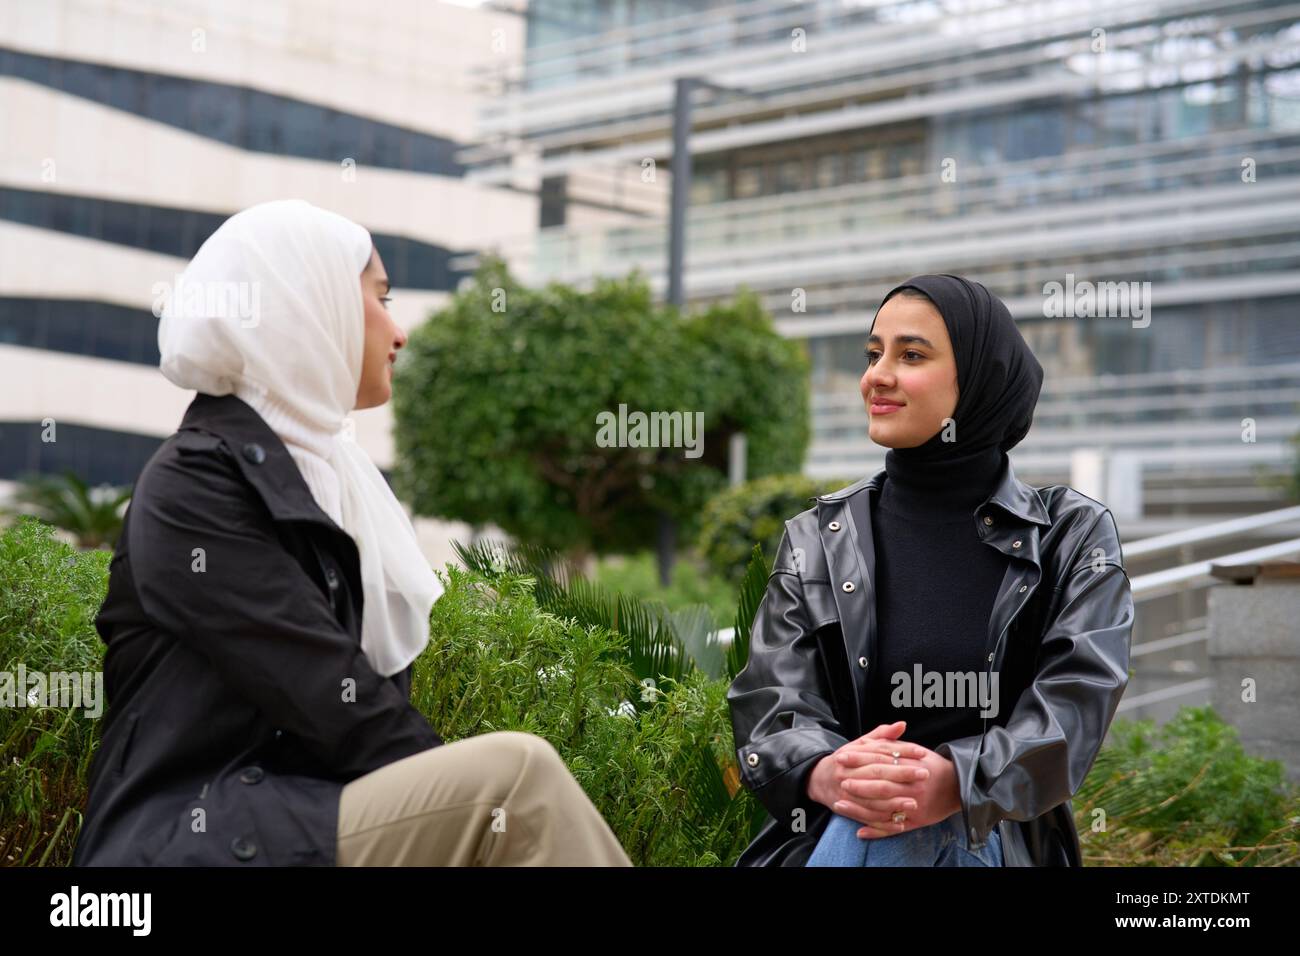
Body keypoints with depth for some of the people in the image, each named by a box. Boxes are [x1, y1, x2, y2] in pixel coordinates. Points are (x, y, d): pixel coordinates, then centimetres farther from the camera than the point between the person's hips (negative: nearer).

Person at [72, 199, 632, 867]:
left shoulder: (331, 472, 17)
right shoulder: (194, 487, -9)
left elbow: (377, 688, 11)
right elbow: (341, 710, -16)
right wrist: (489, 792, -14)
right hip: (199, 836, -8)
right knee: (518, 776, -25)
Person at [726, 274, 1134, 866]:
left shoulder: (1073, 535, 5)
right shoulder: (816, 540, 9)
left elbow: (1077, 698, -8)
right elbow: (771, 704, 0)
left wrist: (954, 782, -28)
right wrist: (823, 772, -25)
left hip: (1004, 837, -2)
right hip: (833, 833, 2)